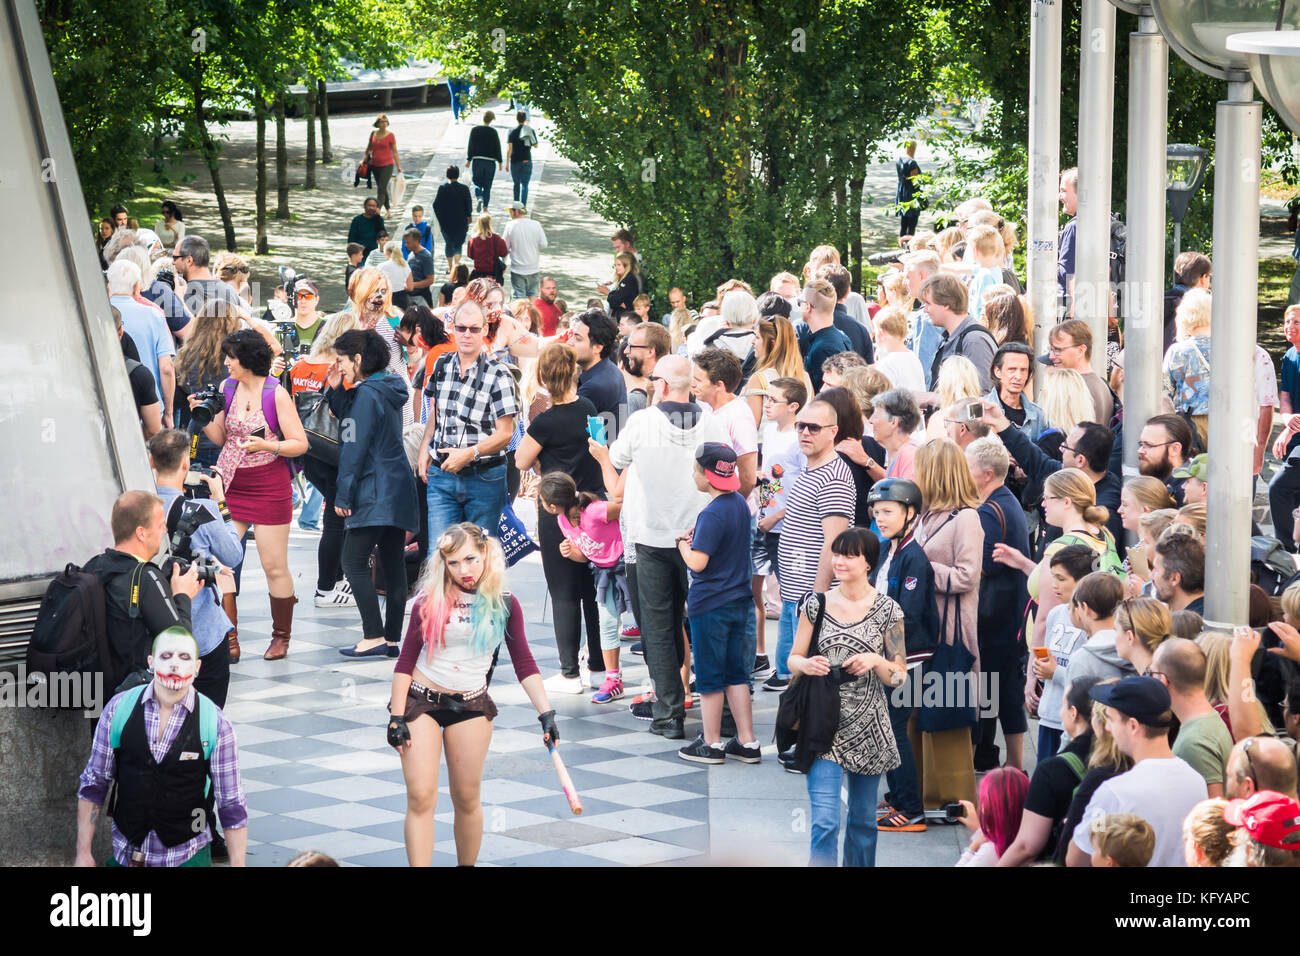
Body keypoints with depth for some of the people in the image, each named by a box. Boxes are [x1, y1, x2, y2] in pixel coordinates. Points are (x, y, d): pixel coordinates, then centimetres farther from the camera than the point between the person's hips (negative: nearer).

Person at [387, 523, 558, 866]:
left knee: (467, 799, 6)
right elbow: (406, 661, -2)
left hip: (471, 707, 1)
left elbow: (524, 664, 3)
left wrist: (545, 712, -5)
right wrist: (396, 716, -7)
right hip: (421, 701, -1)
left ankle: (467, 864, 23)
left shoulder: (503, 604, -1)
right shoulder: (430, 602, -5)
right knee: (420, 798, -9)